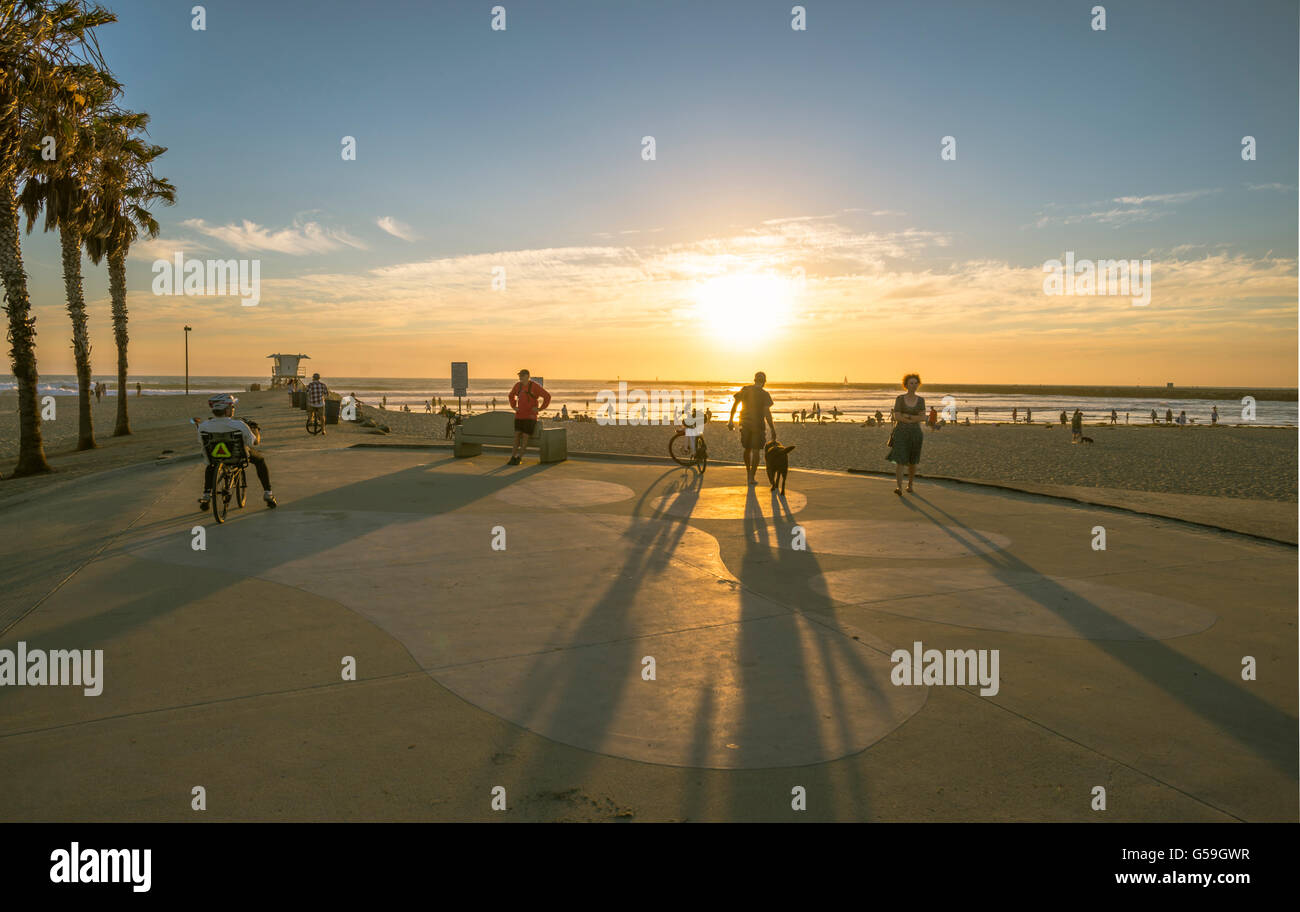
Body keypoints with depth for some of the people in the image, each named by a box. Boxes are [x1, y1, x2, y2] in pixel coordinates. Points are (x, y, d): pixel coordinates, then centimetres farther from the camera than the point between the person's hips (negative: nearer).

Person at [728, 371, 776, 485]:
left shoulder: (744, 390, 1)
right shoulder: (764, 394, -10)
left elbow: (734, 404, 2)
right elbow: (767, 413, -16)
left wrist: (731, 420, 12)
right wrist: (772, 429, -11)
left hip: (745, 424, 4)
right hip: (757, 424, -4)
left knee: (747, 449, 18)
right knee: (756, 451, 3)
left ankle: (749, 472, 29)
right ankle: (752, 477, 0)